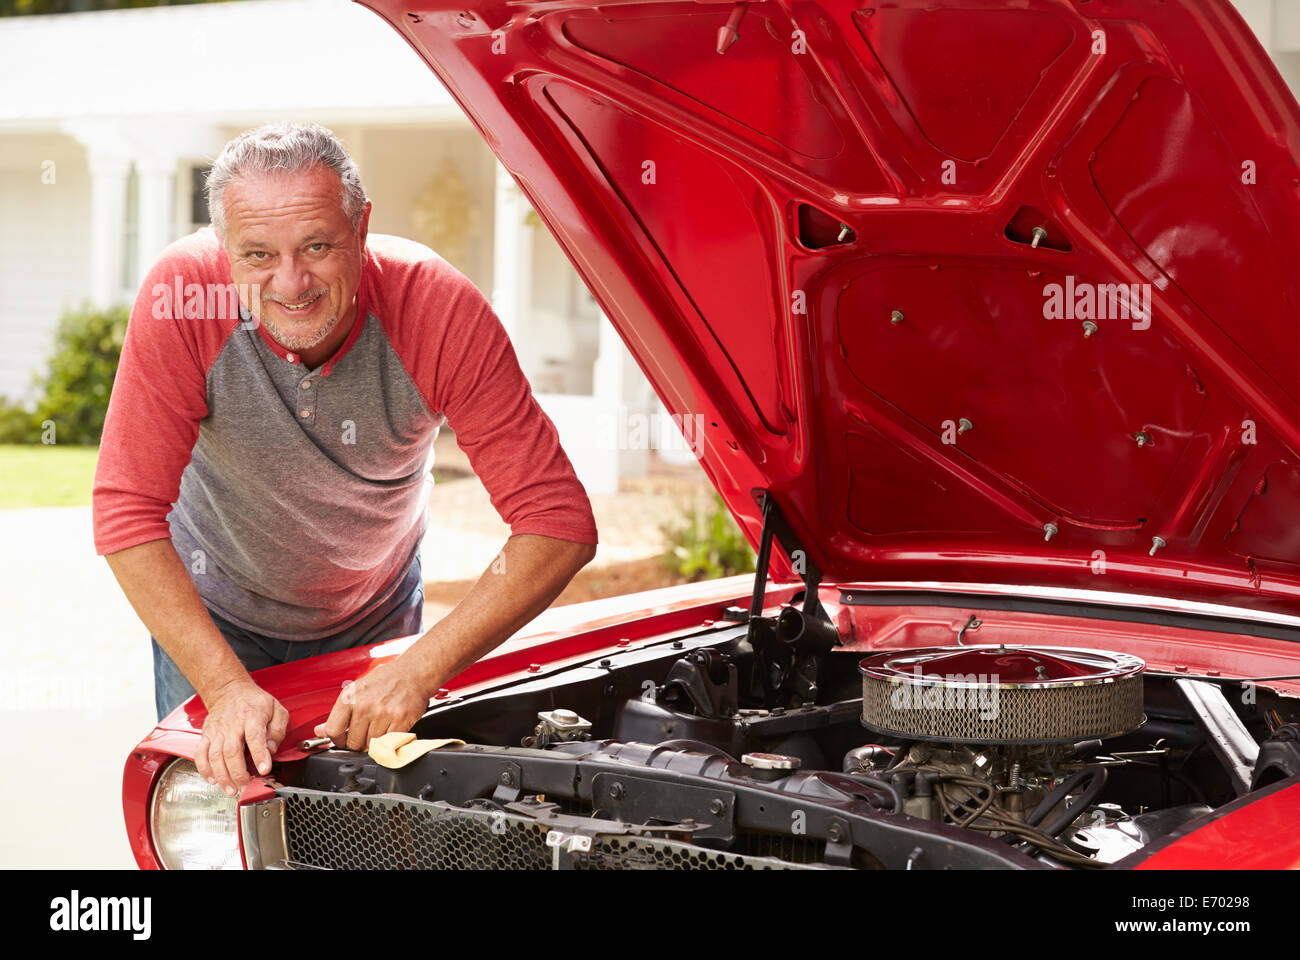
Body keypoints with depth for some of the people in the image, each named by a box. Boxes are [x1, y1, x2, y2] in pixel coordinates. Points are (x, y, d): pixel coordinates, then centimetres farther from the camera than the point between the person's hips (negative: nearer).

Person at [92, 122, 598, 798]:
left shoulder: (440, 308, -31)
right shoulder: (182, 295, -31)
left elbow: (559, 524, -31)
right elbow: (128, 513, -27)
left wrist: (420, 671, -40)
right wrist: (227, 688, -35)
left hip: (375, 614, 1)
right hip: (216, 611, 0)